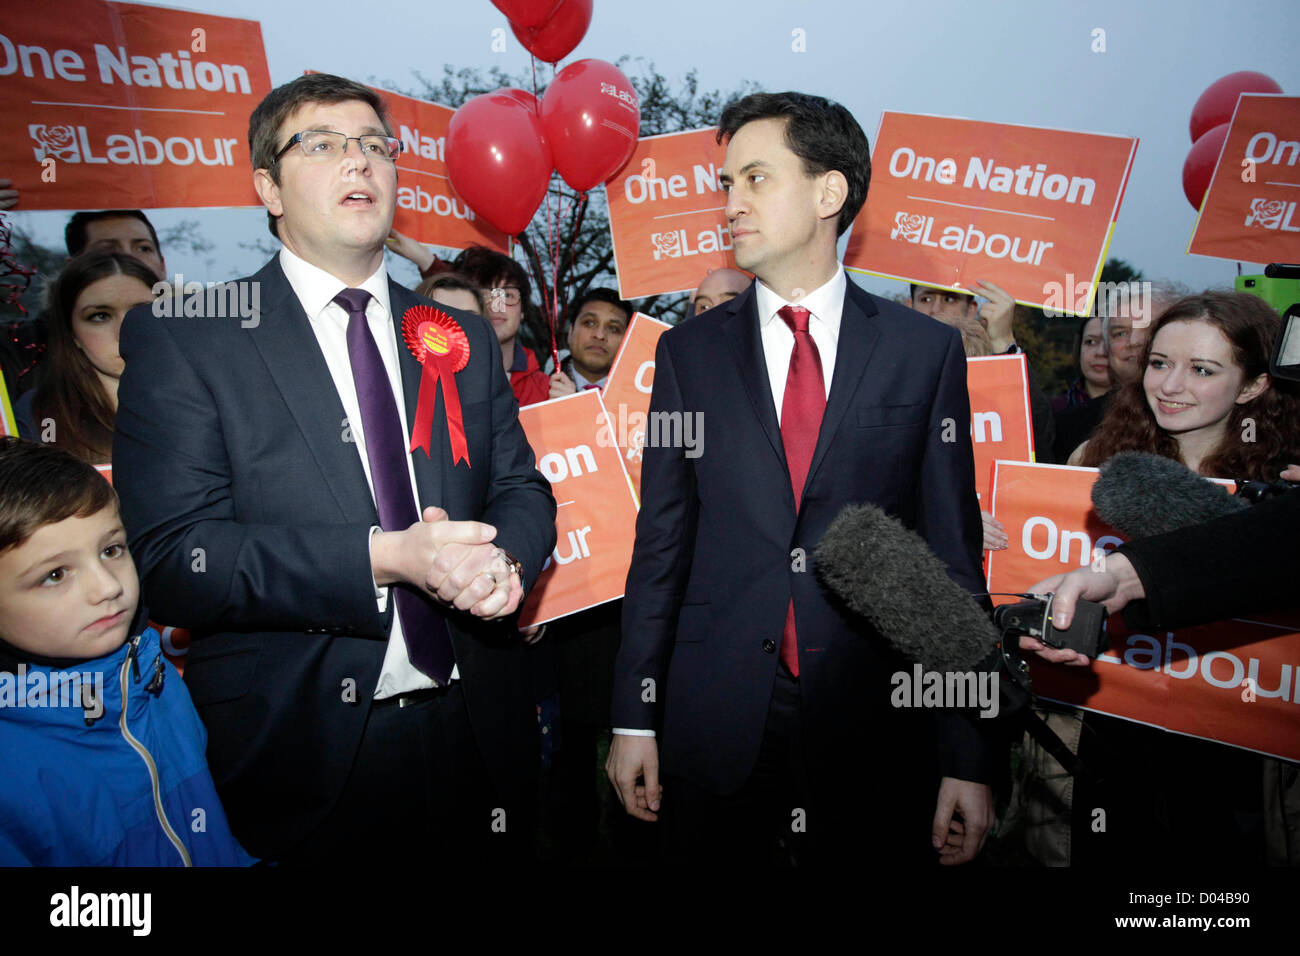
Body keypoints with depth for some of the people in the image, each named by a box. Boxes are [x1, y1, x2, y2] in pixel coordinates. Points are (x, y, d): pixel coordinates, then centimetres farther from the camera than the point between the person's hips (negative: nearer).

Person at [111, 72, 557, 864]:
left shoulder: (463, 338, 9)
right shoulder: (180, 338, -4)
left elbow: (524, 491, 8)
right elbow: (173, 558, -13)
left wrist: (501, 562, -15)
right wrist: (381, 559, -23)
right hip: (303, 750, -4)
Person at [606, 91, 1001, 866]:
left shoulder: (927, 351, 0)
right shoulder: (690, 351, 4)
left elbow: (952, 550, -1)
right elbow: (662, 540, 4)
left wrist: (969, 756, -2)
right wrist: (634, 716, 3)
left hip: (874, 726, 0)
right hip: (714, 726, 1)